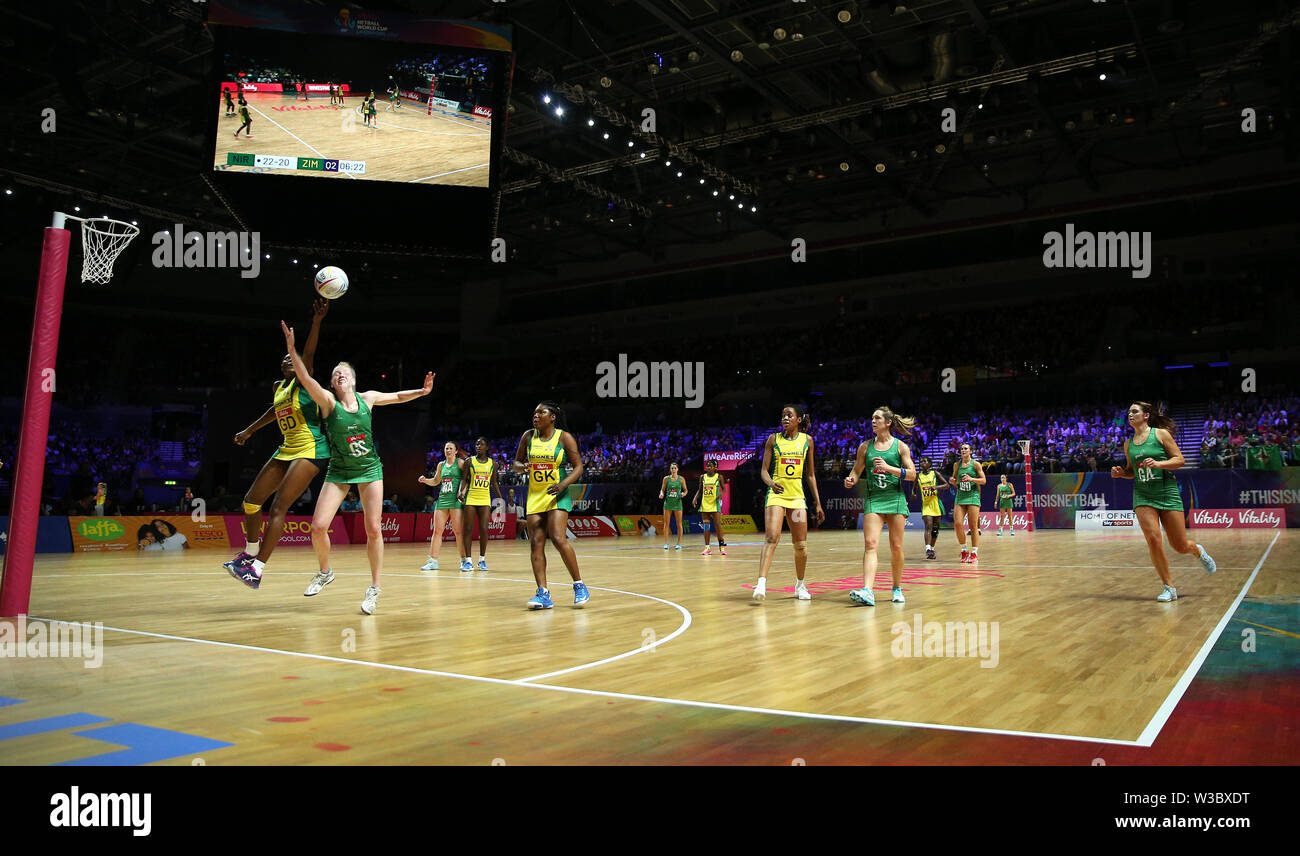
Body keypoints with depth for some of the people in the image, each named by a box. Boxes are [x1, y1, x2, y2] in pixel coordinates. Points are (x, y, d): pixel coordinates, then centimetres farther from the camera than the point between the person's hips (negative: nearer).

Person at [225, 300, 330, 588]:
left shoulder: (303, 382, -6)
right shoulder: (278, 388, 15)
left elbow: (308, 353, -24)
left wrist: (317, 320, -38)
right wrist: (249, 431, 43)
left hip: (310, 451, -9)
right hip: (287, 450, 9)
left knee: (278, 507, -16)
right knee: (251, 500, 10)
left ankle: (257, 570, -16)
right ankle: (250, 554, 28)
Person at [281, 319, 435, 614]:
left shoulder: (367, 398, 0)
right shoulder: (328, 401, -8)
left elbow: (397, 397, 16)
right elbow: (305, 378, -25)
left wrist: (422, 391, 0)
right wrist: (291, 348, -37)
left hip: (370, 469, 1)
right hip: (338, 472, -1)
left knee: (373, 530, -4)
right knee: (318, 526, -12)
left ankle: (374, 588, 8)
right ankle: (325, 572, 17)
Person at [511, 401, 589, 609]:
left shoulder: (564, 437, -4)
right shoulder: (528, 436, 6)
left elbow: (578, 467, -3)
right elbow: (516, 462, 15)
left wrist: (564, 483, -20)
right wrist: (522, 467, -10)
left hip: (557, 495, -4)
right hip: (535, 496, 5)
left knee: (558, 539, -18)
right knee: (536, 543, -3)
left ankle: (579, 585, -4)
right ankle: (543, 594, -2)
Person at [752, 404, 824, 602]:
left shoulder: (807, 440, 8)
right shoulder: (773, 439, 3)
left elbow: (810, 474, 12)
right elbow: (764, 470, 0)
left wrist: (818, 503, 10)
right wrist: (771, 483, -22)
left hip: (797, 495, 3)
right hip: (776, 494, -3)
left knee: (801, 545, 6)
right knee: (771, 538, -18)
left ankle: (800, 585, 24)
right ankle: (761, 584, -24)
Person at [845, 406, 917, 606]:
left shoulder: (900, 446, 3)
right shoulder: (866, 446, 9)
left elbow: (912, 474, -1)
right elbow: (857, 471, 15)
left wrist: (889, 468, -15)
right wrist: (851, 480, -8)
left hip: (895, 498, -1)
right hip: (873, 499, 1)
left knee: (896, 547, 4)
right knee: (870, 544, -14)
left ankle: (897, 588, 21)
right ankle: (867, 591, -25)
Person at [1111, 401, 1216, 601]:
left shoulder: (1161, 434, -1)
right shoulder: (1128, 444, 11)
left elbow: (1180, 459, -3)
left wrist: (1158, 463, -19)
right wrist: (1120, 473, 1)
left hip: (1168, 494, -3)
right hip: (1143, 496, 3)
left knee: (1180, 546, 1)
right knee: (1153, 539, -15)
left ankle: (1198, 551, 39)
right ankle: (1169, 587, -3)